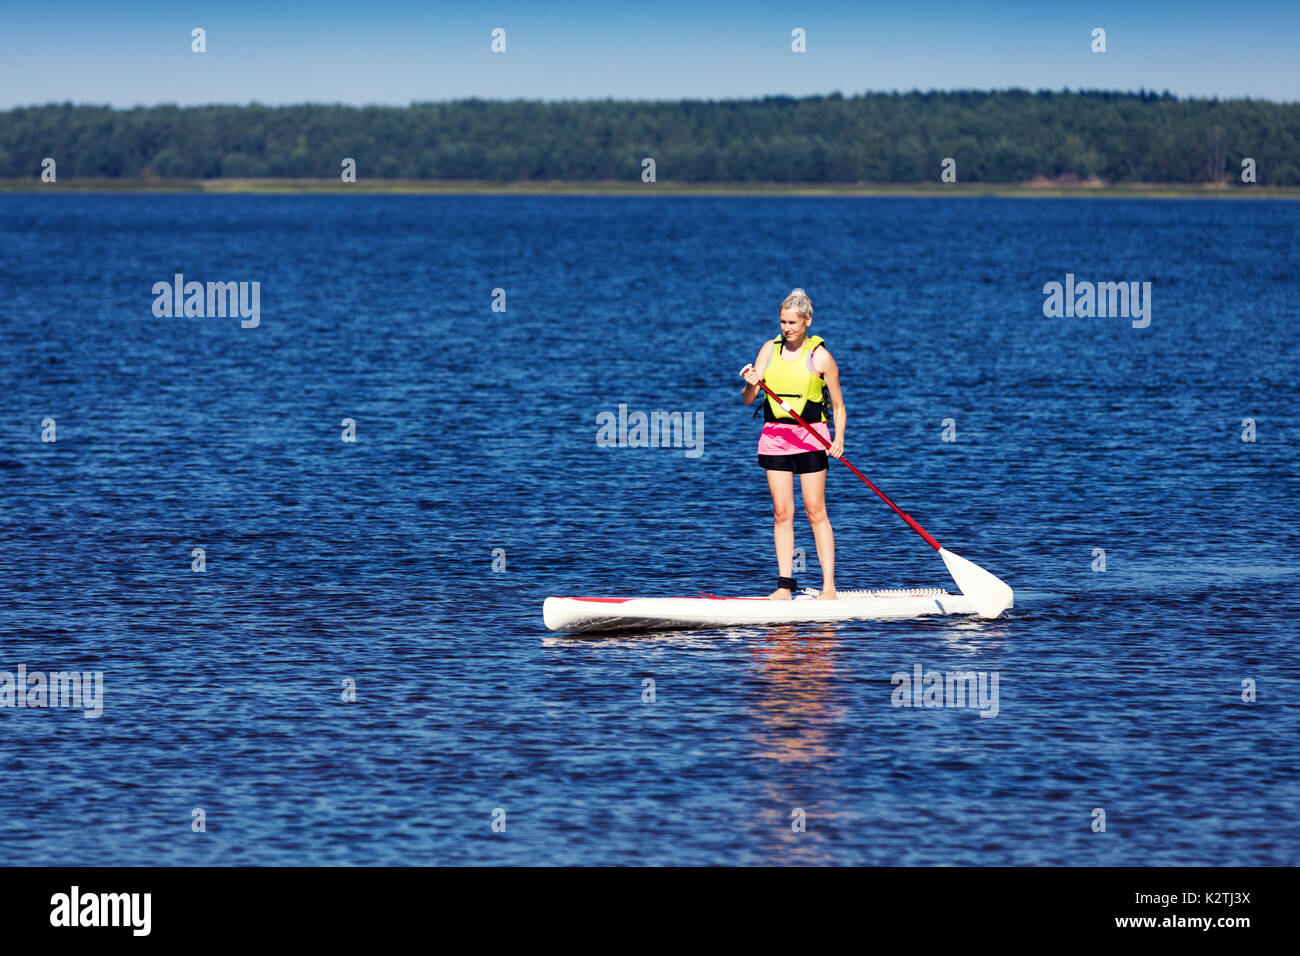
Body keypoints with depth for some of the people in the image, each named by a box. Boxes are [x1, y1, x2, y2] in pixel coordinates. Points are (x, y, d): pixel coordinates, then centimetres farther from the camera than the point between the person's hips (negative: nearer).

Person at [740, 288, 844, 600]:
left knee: (815, 512, -5)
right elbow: (748, 400, 6)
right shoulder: (770, 349, 6)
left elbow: (838, 405, 2)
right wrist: (751, 384, -17)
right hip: (774, 435, 4)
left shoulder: (820, 357, -4)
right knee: (782, 513, 3)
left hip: (810, 437, -4)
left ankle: (829, 586, -3)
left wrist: (839, 438, -13)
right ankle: (785, 585, 6)